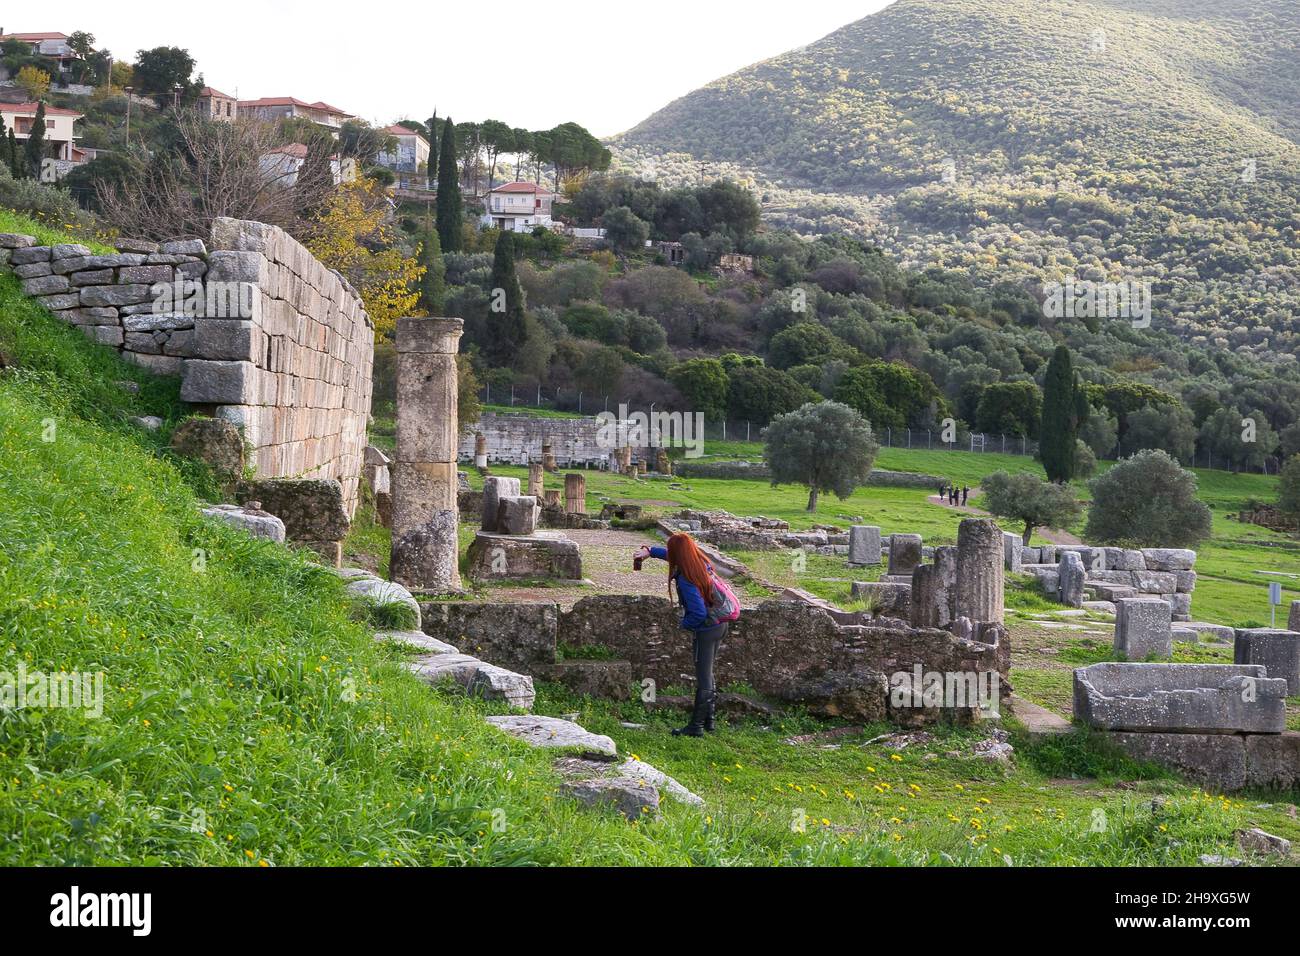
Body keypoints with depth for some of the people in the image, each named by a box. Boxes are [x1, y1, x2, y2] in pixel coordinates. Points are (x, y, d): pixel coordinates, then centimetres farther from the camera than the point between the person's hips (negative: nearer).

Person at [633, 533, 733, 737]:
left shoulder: (686, 580, -26)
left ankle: (696, 726, 9)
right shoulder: (701, 563, 0)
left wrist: (685, 624, -7)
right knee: (707, 674, 20)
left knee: (703, 678, 0)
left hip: (706, 630, -9)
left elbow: (699, 613, -26)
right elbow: (672, 555, 22)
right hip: (721, 624, 9)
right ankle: (708, 720, 28)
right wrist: (650, 551, 25)